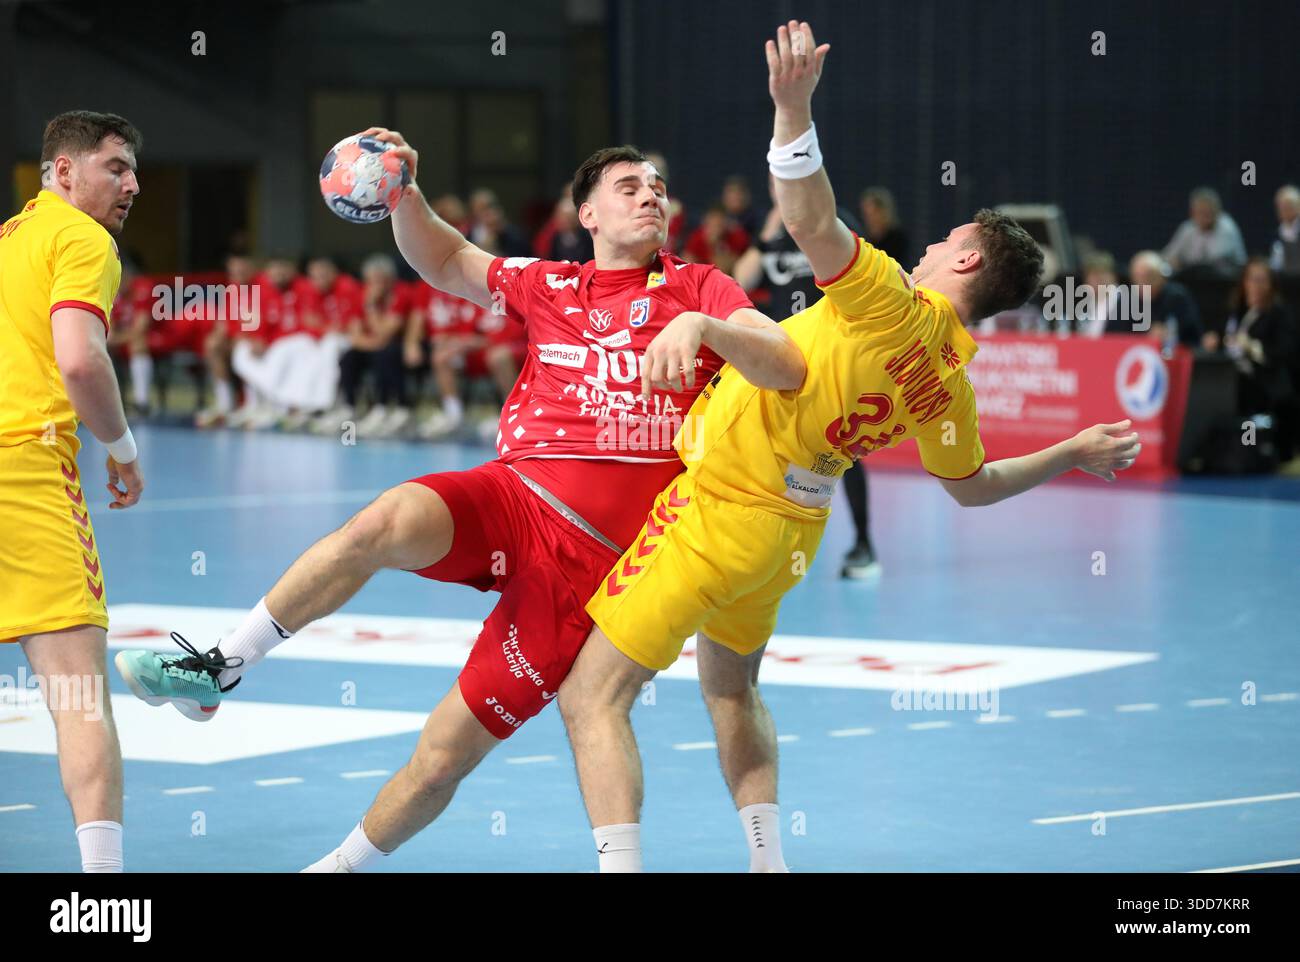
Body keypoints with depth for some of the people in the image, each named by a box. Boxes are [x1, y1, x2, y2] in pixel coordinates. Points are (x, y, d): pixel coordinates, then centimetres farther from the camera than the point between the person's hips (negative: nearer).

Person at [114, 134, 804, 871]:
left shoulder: (697, 288, 5)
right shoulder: (550, 286, 16)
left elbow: (789, 370, -8)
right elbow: (445, 262, 30)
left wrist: (699, 326, -27)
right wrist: (402, 193, 10)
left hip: (589, 558, -2)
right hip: (510, 496, 2)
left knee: (446, 754, -3)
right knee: (388, 522, -34)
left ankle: (342, 865, 20)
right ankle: (219, 670, -22)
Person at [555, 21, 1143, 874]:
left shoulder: (894, 305, -19)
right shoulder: (950, 380, 3)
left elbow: (813, 222, -35)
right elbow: (971, 485, 19)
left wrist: (794, 107, -44)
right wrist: (1074, 452, 33)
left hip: (718, 507, -8)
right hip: (791, 532, 8)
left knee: (593, 698, -7)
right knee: (732, 688, 32)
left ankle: (621, 865, -19)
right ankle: (768, 860, 29)